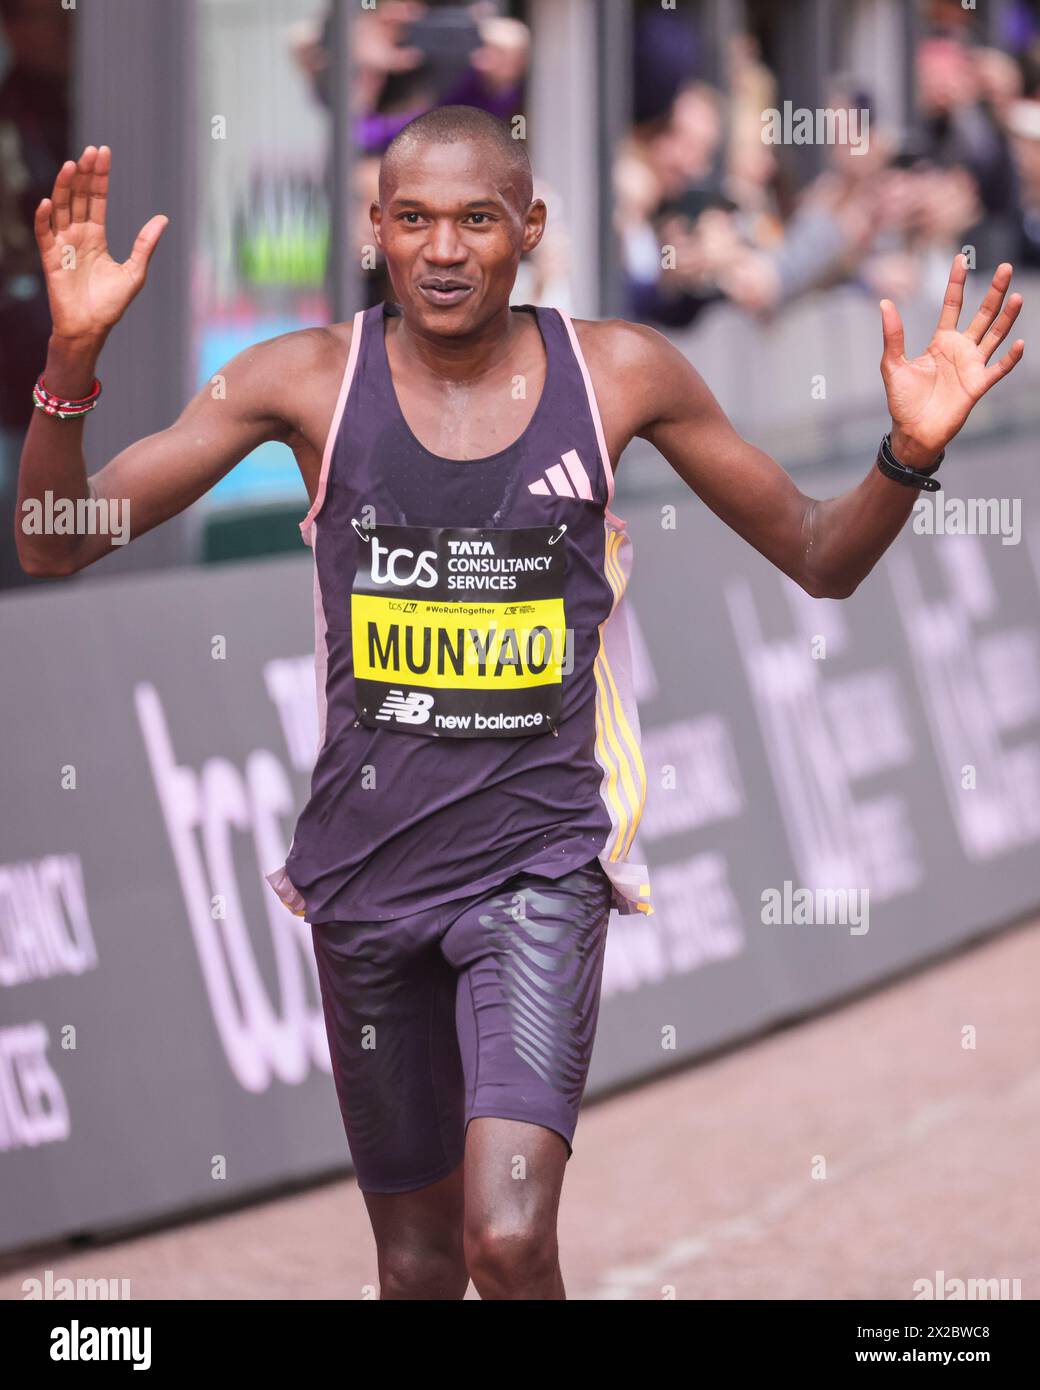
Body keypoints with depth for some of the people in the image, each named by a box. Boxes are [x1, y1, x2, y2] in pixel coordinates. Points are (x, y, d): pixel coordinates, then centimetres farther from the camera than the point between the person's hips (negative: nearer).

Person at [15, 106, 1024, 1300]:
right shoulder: (311, 380, -4)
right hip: (366, 870, 2)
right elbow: (55, 542, -5)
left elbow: (820, 560, 9)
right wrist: (72, 357, -22)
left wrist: (909, 453, -11)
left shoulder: (618, 374, -2)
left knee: (509, 1241, -22)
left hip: (539, 857, -1)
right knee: (418, 1265, 13)